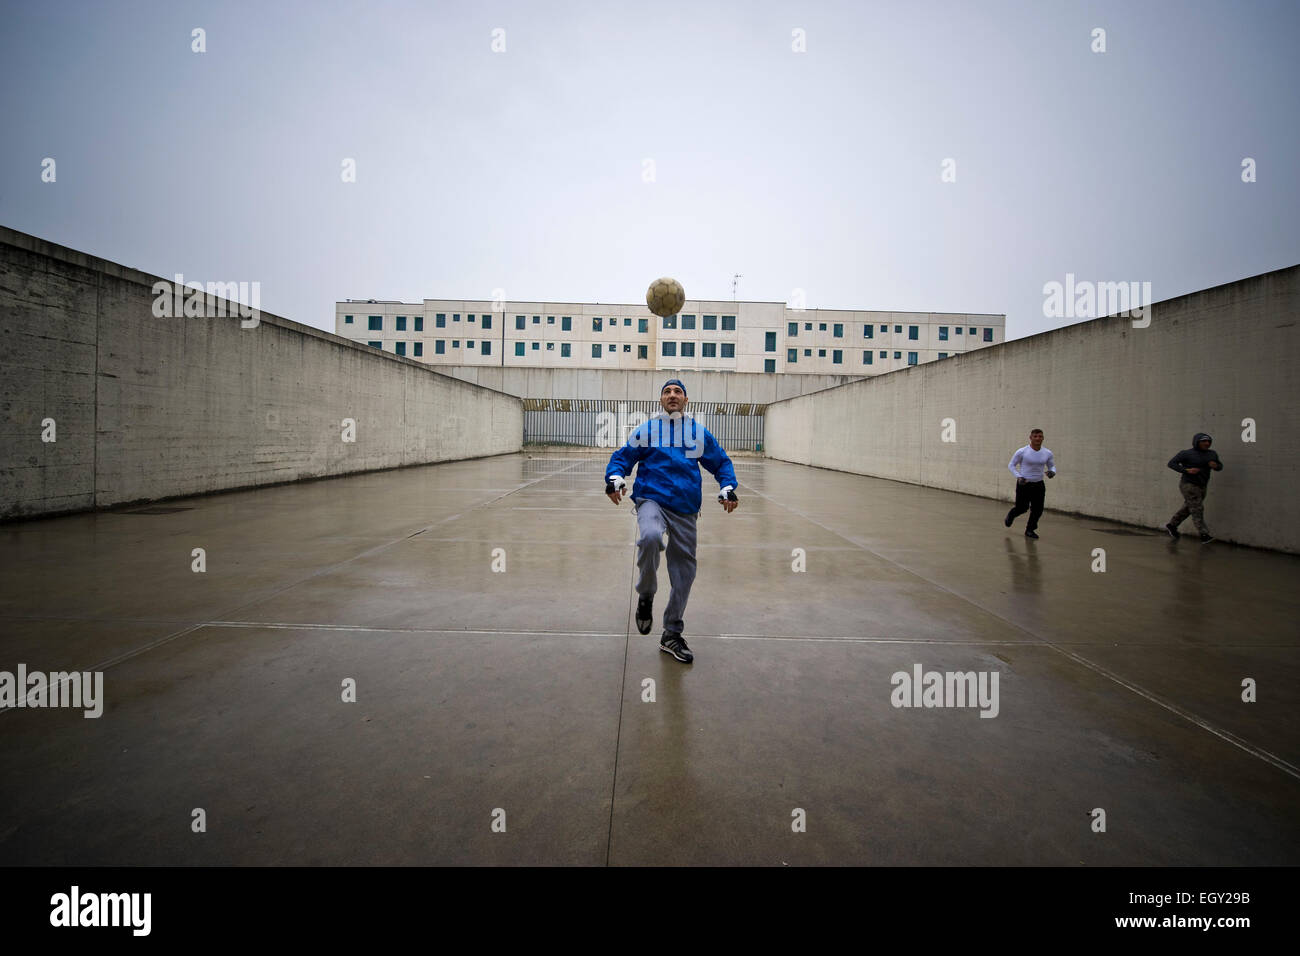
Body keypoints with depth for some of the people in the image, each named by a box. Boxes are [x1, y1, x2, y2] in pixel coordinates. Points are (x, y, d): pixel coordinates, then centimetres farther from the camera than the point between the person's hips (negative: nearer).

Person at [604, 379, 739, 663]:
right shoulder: (646, 430, 10)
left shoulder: (700, 433, 14)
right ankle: (646, 596, -7)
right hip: (651, 499, -3)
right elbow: (622, 457, 10)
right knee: (650, 537, -35)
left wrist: (728, 487, 2)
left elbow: (721, 462, 19)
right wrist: (615, 477, -11)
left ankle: (672, 634, 23)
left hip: (685, 508, 3)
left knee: (684, 570, 5)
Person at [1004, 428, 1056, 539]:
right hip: (1024, 484, -3)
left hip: (1039, 485, 4)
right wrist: (1018, 477, -15)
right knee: (1022, 508, -3)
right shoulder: (1022, 452, -10)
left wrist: (1052, 472, -11)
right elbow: (1011, 465, -1)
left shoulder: (1047, 453, 0)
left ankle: (1030, 530, 23)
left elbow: (1052, 466, 13)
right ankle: (1011, 515, 33)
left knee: (1038, 510, 2)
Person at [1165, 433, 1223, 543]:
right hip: (1189, 485, -7)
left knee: (1187, 509, 15)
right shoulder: (1187, 453, -11)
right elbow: (1171, 463, -12)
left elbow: (1220, 467, 14)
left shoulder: (1212, 454, 6)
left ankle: (1171, 526, 29)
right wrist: (1186, 470, -22)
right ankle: (1204, 535, -7)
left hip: (1202, 487, 7)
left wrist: (1215, 465, -10)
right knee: (1197, 510, -8)